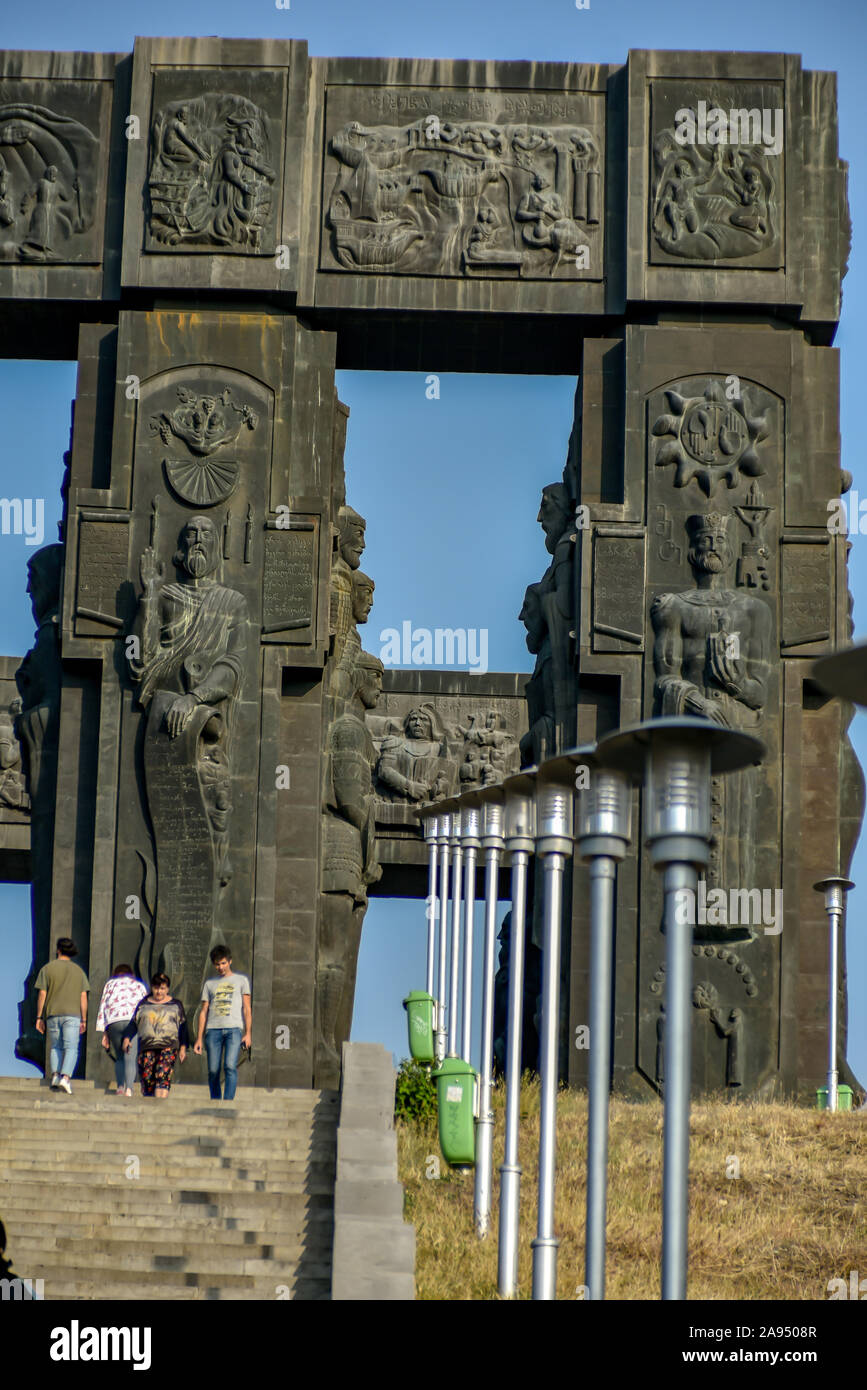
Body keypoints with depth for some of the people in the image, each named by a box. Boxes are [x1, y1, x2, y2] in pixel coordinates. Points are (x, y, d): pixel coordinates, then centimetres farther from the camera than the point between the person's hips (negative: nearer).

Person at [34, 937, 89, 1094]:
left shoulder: (47, 969, 3)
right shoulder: (78, 971, 7)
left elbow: (42, 994, -1)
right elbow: (83, 997, 2)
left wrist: (39, 1017, 3)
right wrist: (84, 1020, 5)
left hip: (53, 1014, 1)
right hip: (72, 1014, -1)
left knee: (55, 1048, 14)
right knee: (71, 1048, -6)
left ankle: (55, 1076, -3)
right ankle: (65, 1077, -25)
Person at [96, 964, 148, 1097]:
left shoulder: (110, 984, 24)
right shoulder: (140, 986, 26)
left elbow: (103, 1008, 15)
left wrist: (104, 1034, 12)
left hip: (114, 1021, 1)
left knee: (119, 1058, 14)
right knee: (130, 1059, -6)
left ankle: (120, 1087, -5)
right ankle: (128, 1089, -26)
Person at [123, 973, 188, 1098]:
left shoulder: (176, 1004, 16)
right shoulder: (144, 1004, 19)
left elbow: (183, 1027, 15)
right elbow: (133, 1022, 15)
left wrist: (183, 1047, 7)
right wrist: (127, 1038, -2)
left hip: (168, 1047, -2)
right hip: (147, 1047, 2)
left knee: (163, 1076, -21)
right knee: (147, 1079, -4)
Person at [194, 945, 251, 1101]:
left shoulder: (241, 980, 16)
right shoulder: (210, 983, 21)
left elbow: (246, 1008, 10)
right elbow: (204, 1012, 18)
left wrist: (248, 1033, -1)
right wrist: (199, 1038, 9)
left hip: (234, 1029, -3)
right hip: (213, 1029, 3)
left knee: (230, 1066, -19)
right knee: (213, 1070, -3)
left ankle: (228, 1101, -23)